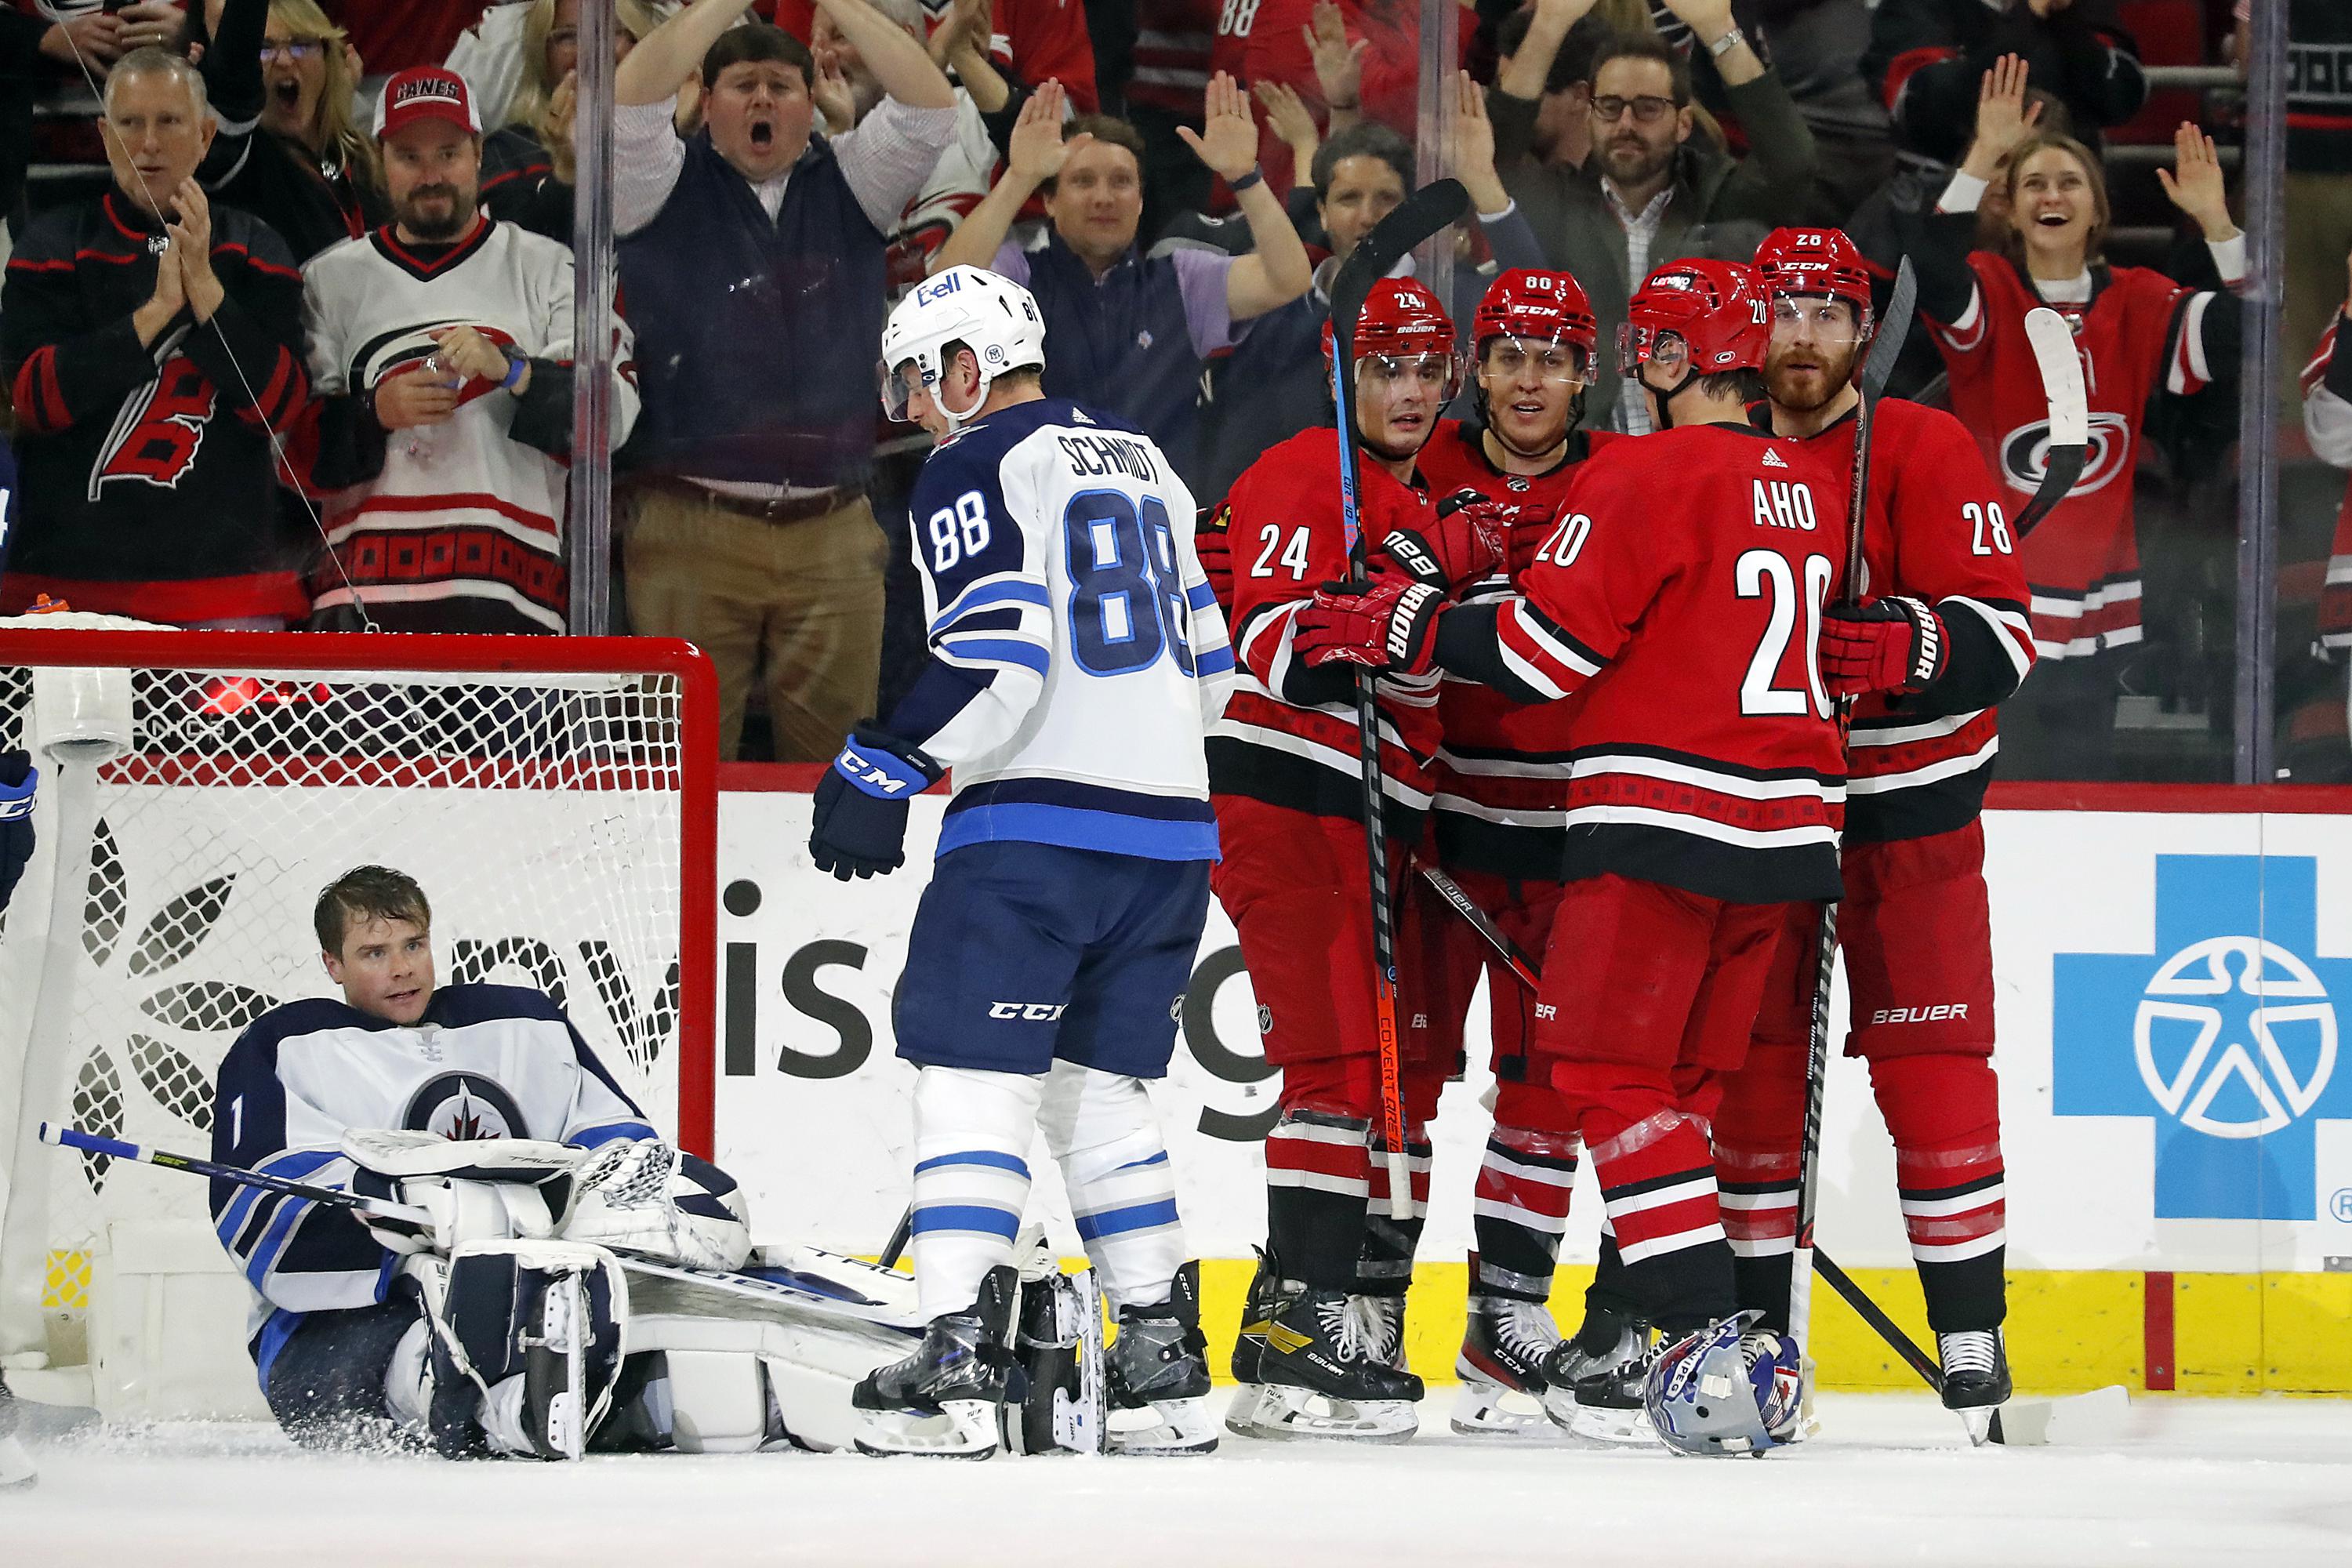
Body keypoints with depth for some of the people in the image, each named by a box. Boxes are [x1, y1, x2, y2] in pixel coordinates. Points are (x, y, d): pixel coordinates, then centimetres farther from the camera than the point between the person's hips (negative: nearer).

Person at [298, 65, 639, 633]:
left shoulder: (547, 268, 12)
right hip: (365, 591, 1)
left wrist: (509, 370, -14)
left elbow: (614, 410, 0)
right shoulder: (330, 279, 16)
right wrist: (375, 413, -8)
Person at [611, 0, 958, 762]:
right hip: (691, 523, -2)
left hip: (833, 530, 2)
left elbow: (930, 106, -1)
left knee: (832, 757, 3)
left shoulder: (848, 181, 12)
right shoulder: (669, 185, 6)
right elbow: (630, 101, -12)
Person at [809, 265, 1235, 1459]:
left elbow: (996, 654, -18)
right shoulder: (1143, 464, 20)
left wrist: (883, 769, -15)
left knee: (972, 1074, -7)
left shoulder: (978, 472, -6)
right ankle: (1165, 1357, 9)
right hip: (1171, 824, 8)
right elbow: (1207, 658, 23)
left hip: (1038, 822, -8)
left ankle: (959, 1365, -16)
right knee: (1097, 1089, 14)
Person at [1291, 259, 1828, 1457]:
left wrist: (1396, 628, -1)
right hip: (1787, 815, 8)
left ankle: (1711, 1342, -15)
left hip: (1667, 817, -8)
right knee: (1687, 1081, 16)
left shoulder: (1647, 477, -11)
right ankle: (1696, 1352, 14)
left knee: (1609, 1076, -4)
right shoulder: (1810, 487, 13)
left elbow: (1548, 647, -13)